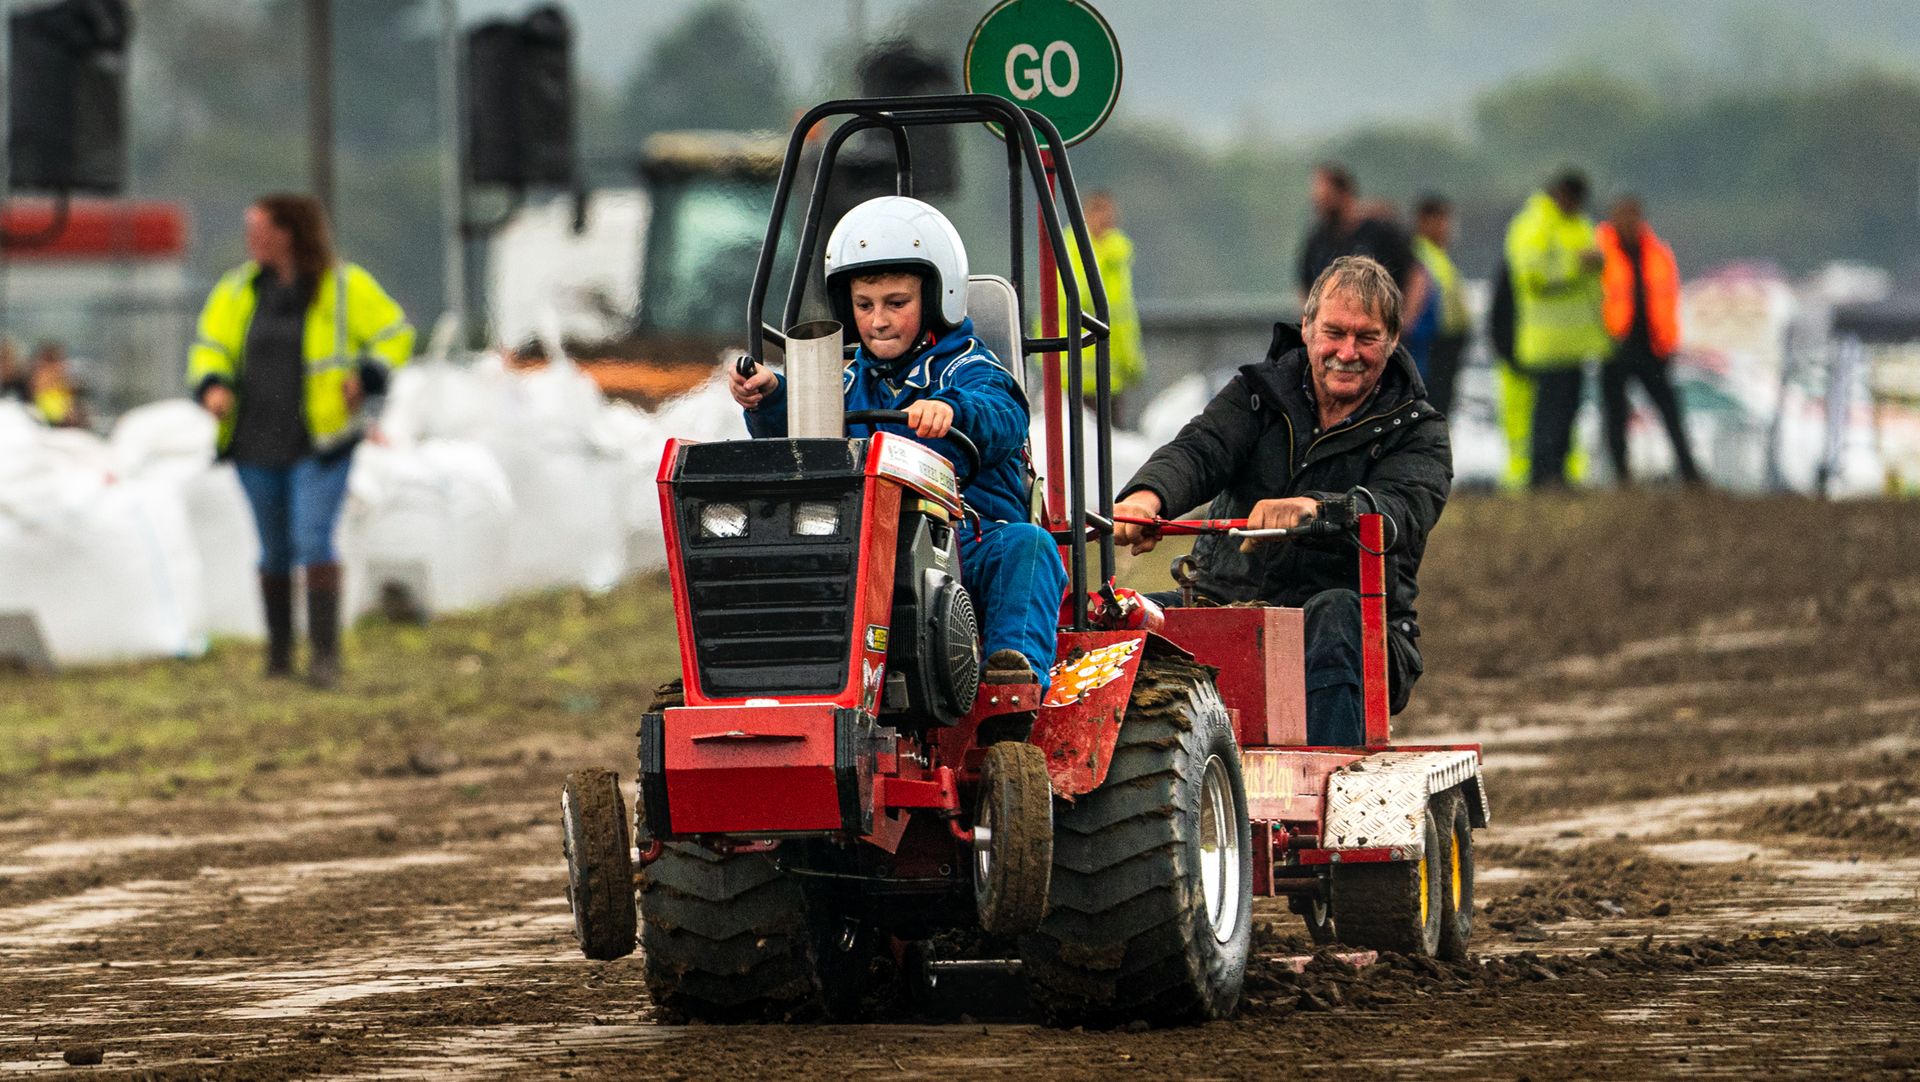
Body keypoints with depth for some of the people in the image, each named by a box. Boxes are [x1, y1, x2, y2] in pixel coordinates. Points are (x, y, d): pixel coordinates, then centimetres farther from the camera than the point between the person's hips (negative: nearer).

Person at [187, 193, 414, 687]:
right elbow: (210, 348, 9)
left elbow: (395, 334, 2)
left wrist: (366, 379, -13)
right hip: (257, 443, 4)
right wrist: (212, 386, -11)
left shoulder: (344, 286, -3)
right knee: (275, 550, 10)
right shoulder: (238, 289, 7)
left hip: (318, 442, -4)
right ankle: (278, 654, 20)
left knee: (312, 541, -17)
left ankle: (325, 653, -18)